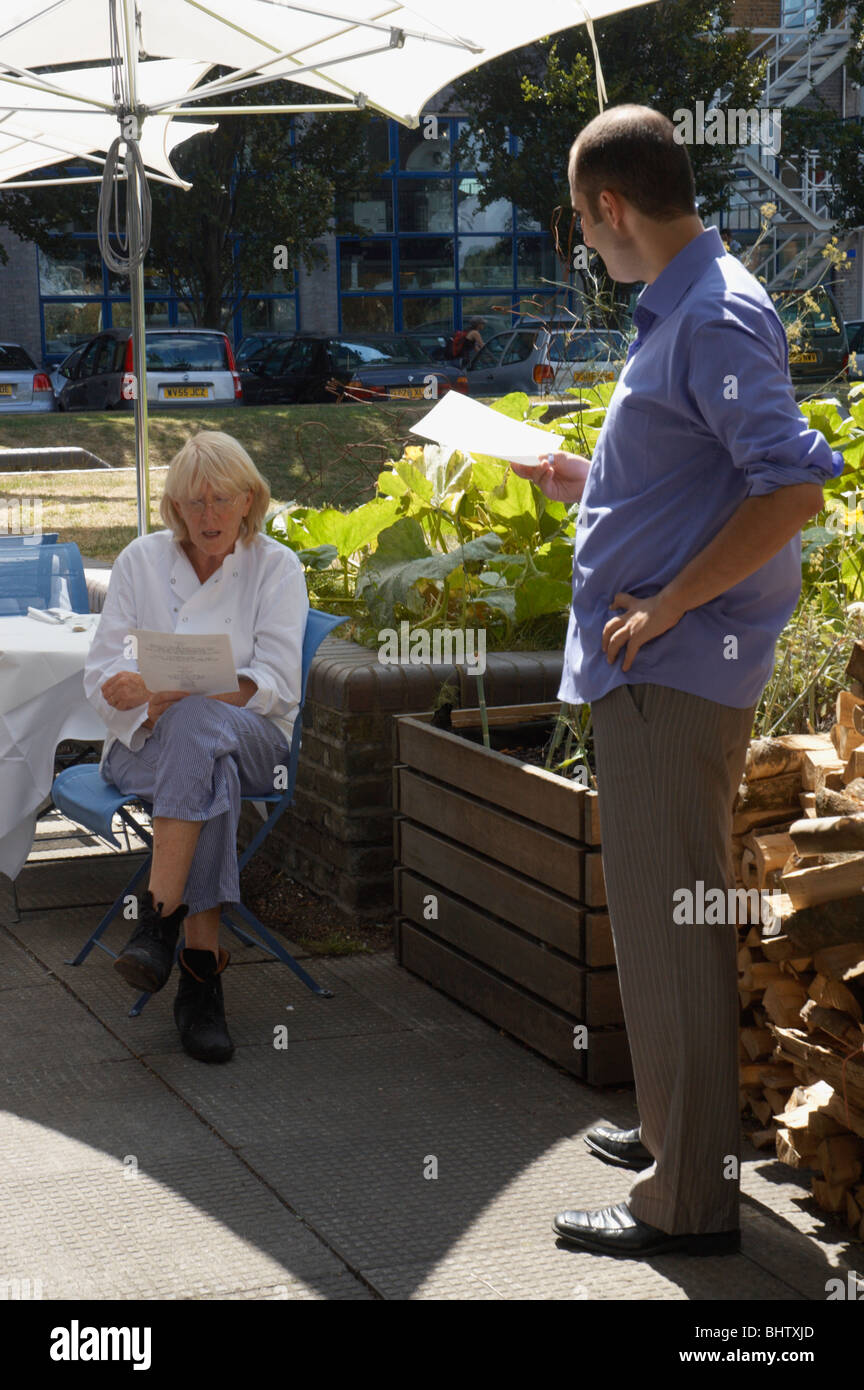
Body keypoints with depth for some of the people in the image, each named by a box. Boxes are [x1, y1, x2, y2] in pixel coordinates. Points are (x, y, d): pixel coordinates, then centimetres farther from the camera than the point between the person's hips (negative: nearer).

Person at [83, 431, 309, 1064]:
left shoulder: (276, 567, 4)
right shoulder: (141, 561, 8)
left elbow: (275, 684, -8)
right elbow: (103, 675, 4)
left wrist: (174, 699, -23)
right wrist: (149, 706, -21)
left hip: (251, 739, -1)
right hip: (146, 745, 1)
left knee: (197, 728, -38)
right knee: (213, 775, -37)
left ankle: (158, 918, -43)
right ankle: (203, 971, -41)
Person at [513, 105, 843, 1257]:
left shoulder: (717, 318, -17)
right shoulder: (680, 308, 15)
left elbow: (794, 483, -26)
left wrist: (665, 606, -23)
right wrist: (588, 481, 23)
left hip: (675, 669, -11)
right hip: (656, 669, 11)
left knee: (669, 922, -4)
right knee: (664, 911, 19)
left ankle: (689, 1198, 6)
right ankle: (678, 1130, 34)